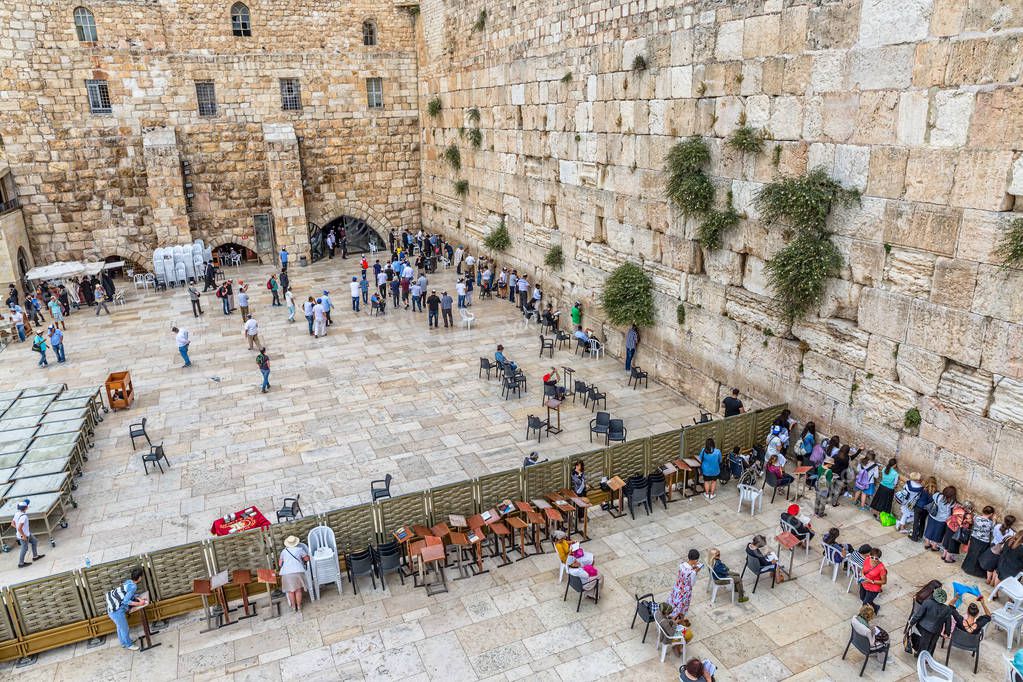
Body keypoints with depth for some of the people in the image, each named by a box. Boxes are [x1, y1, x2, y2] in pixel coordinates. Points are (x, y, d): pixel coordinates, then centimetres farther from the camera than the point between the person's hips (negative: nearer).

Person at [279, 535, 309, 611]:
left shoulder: (283, 551, 13)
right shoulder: (299, 549, 9)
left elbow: (280, 564, 16)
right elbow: (307, 559, 16)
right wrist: (302, 560, 38)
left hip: (286, 573, 1)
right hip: (298, 571, -1)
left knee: (291, 591, 13)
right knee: (298, 590, 10)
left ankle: (293, 606, 21)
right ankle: (299, 606, 15)